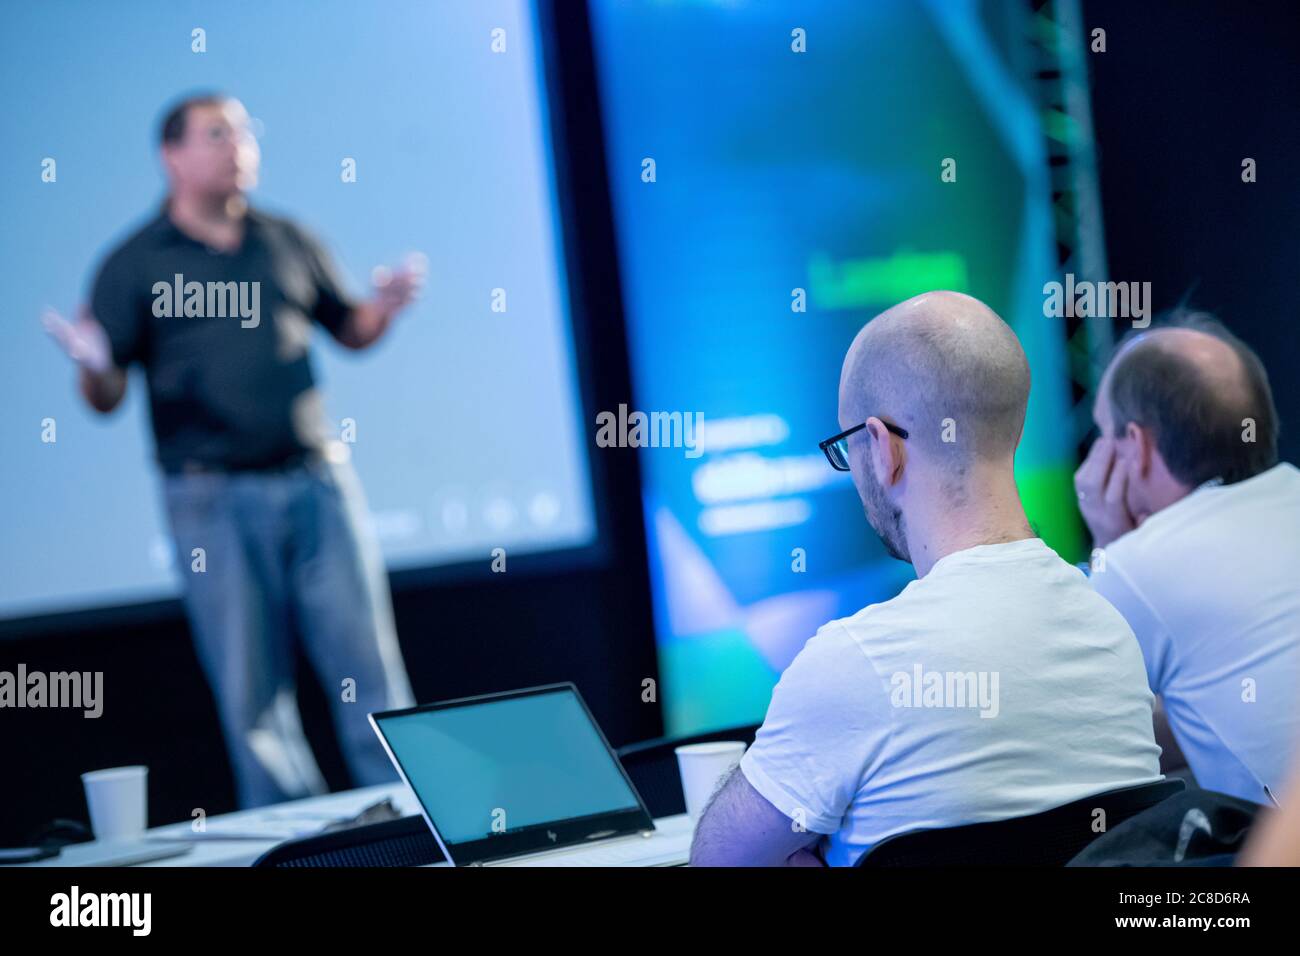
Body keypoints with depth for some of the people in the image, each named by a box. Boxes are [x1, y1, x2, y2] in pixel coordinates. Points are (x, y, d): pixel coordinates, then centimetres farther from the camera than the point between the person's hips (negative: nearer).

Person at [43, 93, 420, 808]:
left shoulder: (287, 241, 12)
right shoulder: (134, 265, 2)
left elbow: (349, 330, 20)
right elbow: (107, 397, 0)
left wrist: (387, 304, -1)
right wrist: (93, 366, -22)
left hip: (317, 481, 3)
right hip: (214, 500, -3)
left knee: (371, 674, 2)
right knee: (254, 696, 1)